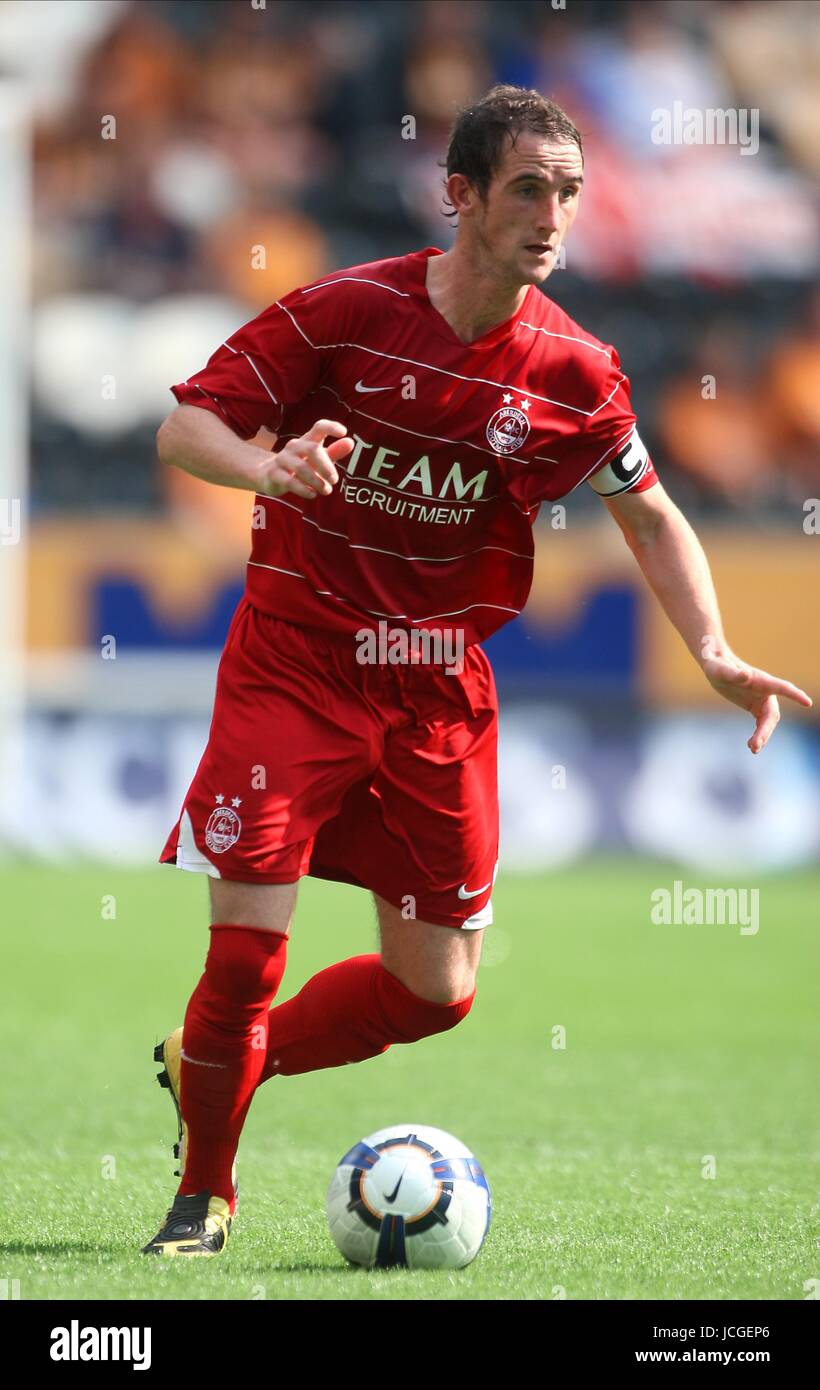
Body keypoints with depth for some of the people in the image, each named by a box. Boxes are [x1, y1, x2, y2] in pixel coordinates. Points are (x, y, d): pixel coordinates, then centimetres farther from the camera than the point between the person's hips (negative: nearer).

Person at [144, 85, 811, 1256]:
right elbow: (185, 425, -9)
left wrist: (714, 653, -3)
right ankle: (205, 1193, 12)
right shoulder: (342, 312, -12)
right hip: (295, 662, -4)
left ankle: (221, 1063, 31)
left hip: (440, 687, 4)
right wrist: (269, 467, -30)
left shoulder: (574, 374, -3)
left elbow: (650, 514, 11)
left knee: (437, 991, 5)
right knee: (246, 947, -12)